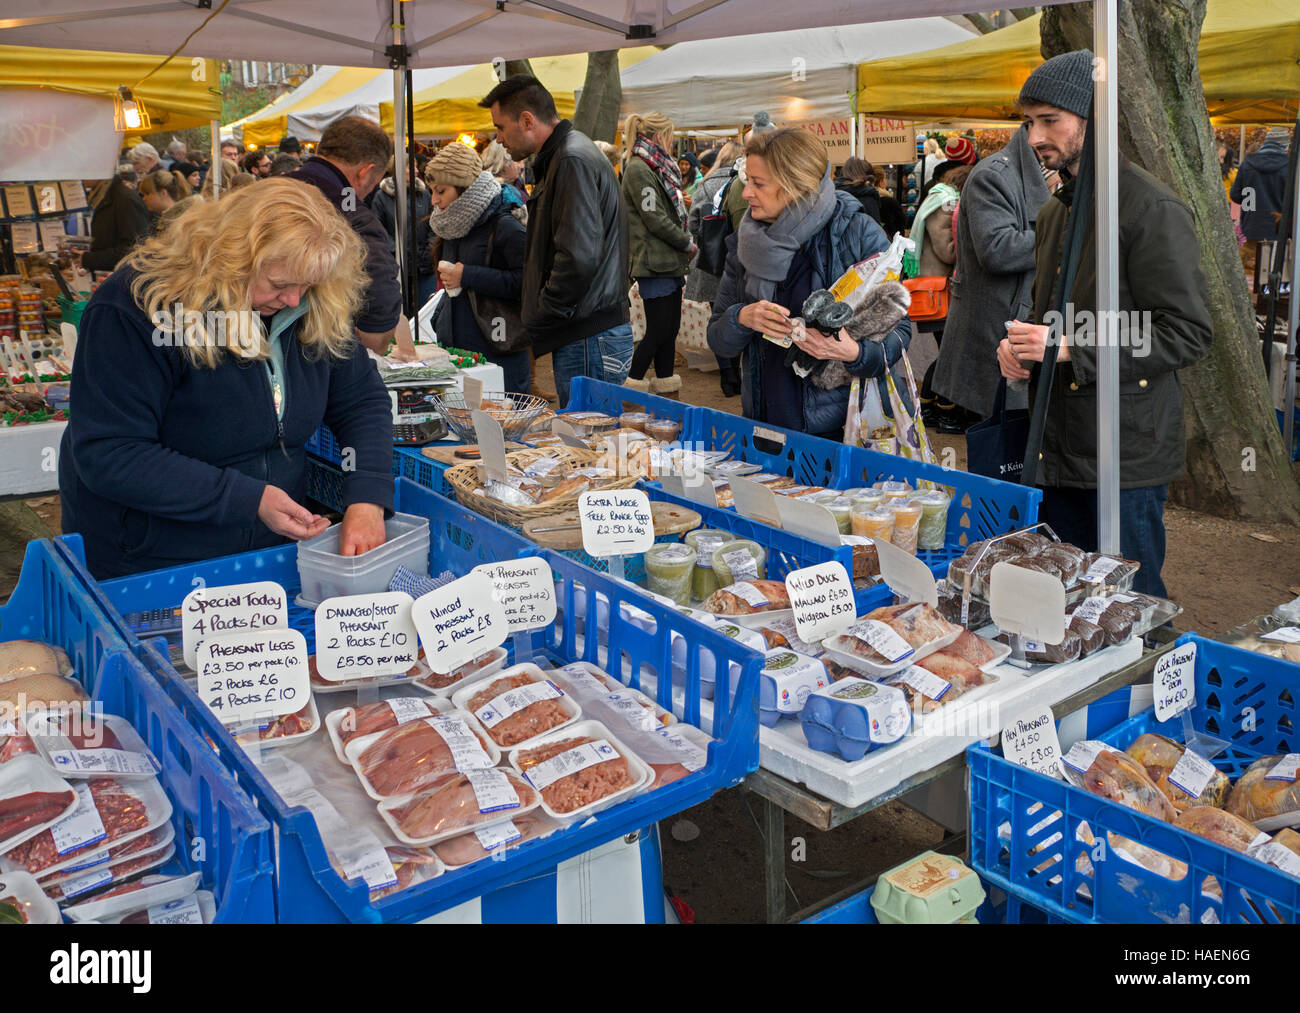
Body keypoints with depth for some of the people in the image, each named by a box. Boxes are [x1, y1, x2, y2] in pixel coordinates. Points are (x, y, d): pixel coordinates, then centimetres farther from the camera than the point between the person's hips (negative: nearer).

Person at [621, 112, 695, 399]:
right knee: (658, 331, -7)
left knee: (670, 329, 11)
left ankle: (667, 391, 17)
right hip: (655, 265, -10)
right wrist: (688, 243, -8)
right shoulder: (638, 168, -12)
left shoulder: (657, 168, 18)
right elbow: (655, 219, -17)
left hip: (670, 263, 10)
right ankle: (630, 388, 1)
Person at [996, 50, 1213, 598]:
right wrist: (1021, 344, 5)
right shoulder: (1055, 212, 15)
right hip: (1061, 448, 8)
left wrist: (1070, 348, -21)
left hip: (1128, 455, -8)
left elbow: (1188, 332, -16)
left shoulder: (1153, 209, -12)